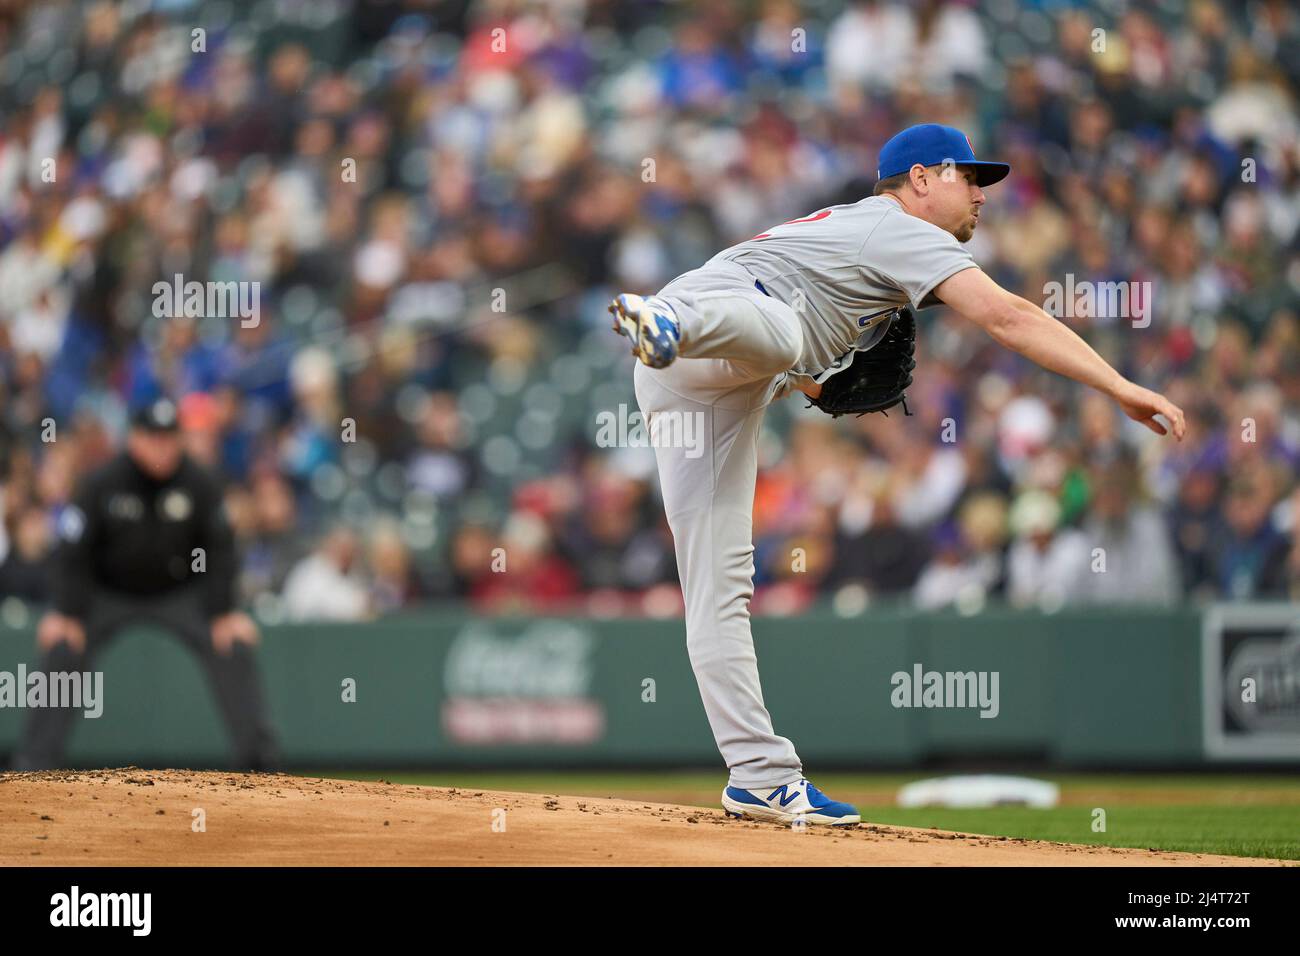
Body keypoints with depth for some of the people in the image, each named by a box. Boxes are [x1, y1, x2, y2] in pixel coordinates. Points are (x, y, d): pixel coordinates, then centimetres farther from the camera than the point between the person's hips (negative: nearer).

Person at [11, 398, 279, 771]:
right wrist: (66, 613, -23)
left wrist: (224, 612, -15)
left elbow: (220, 548, -8)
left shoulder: (199, 484, -15)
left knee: (234, 645, -15)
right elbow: (74, 551, -16)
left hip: (180, 593, 1)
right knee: (61, 650, -20)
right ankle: (36, 761, -13)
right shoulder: (102, 484, -20)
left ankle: (258, 753, -6)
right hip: (108, 594, -1)